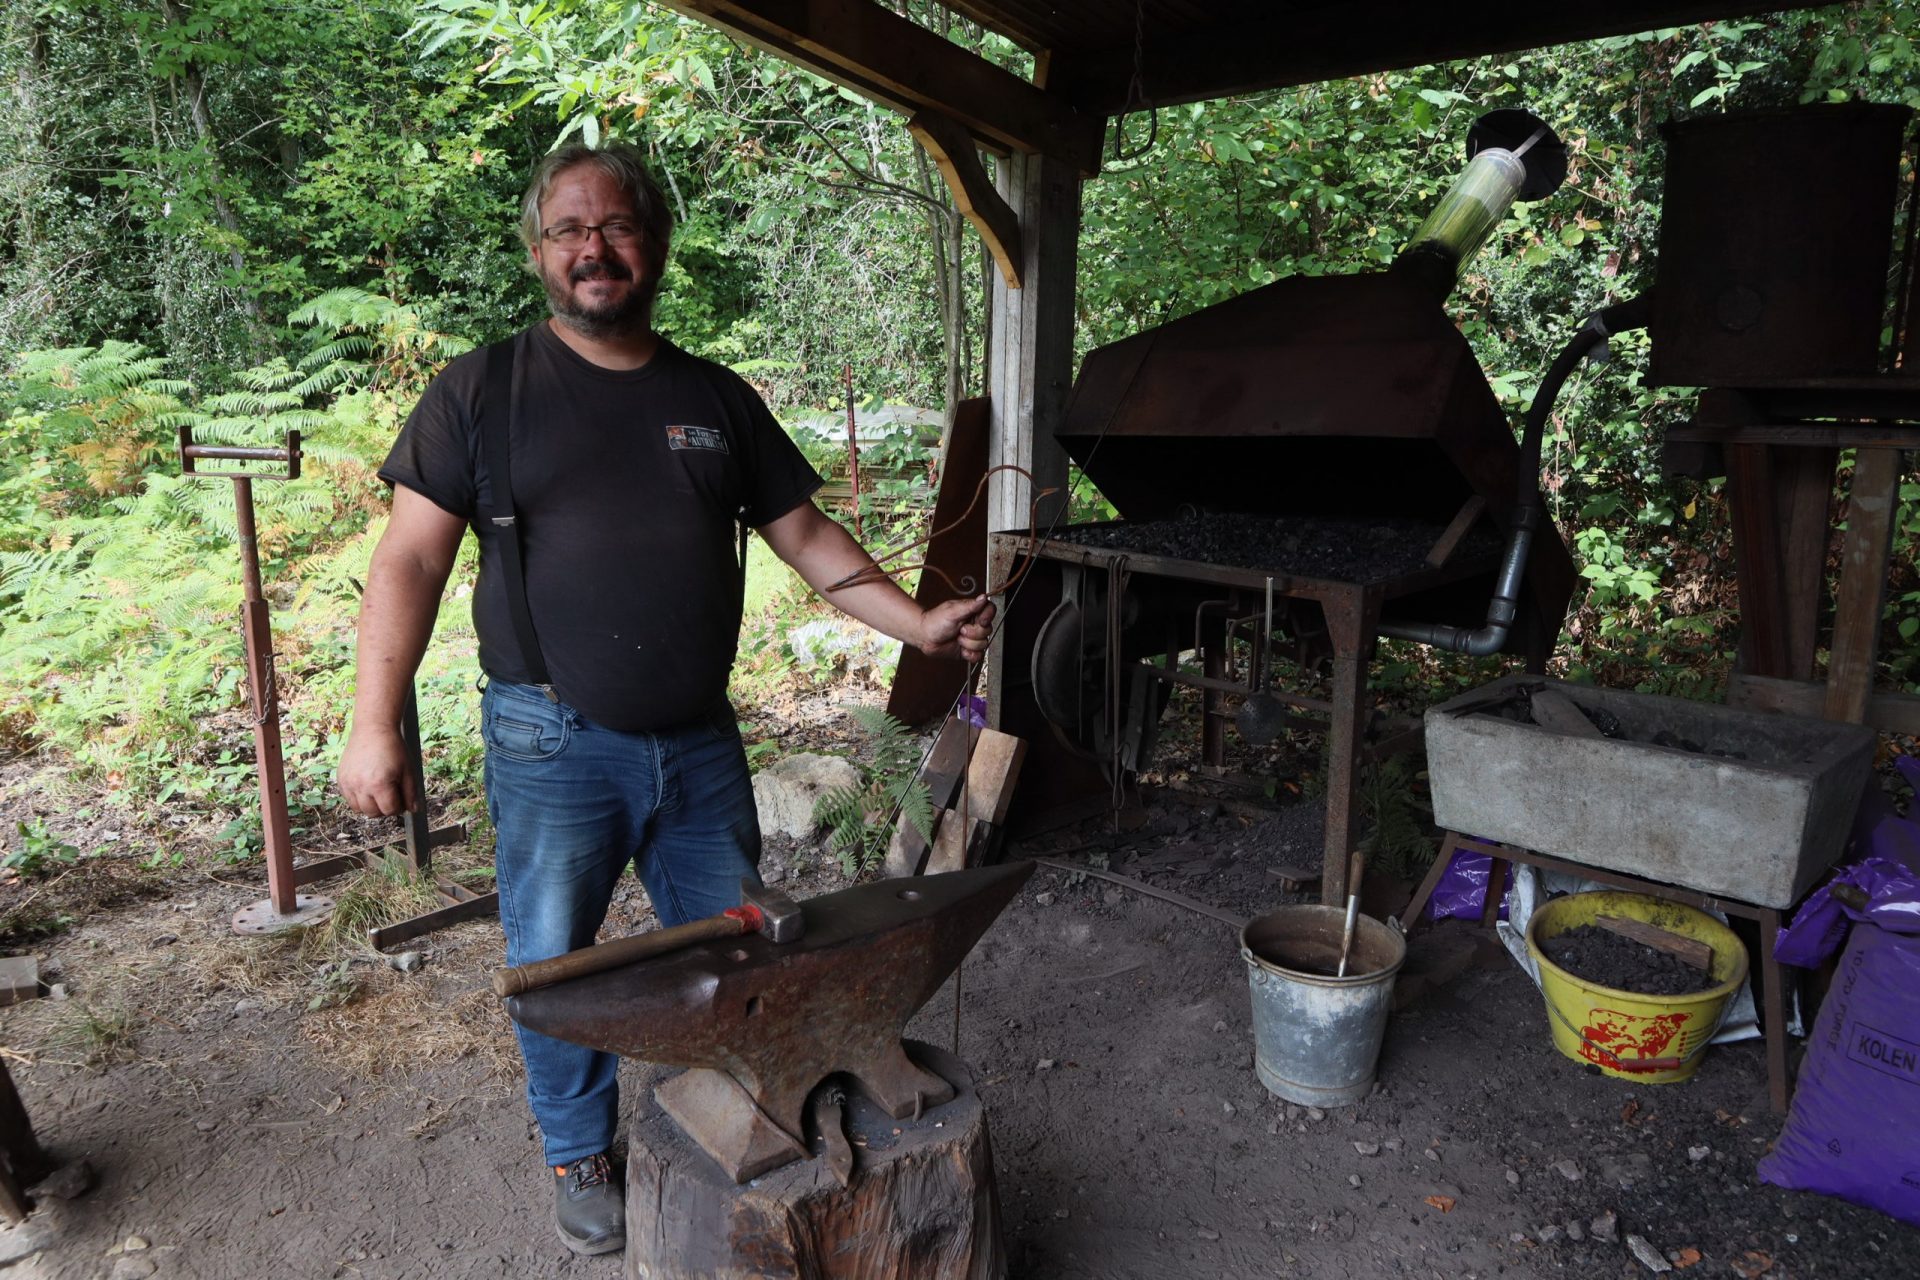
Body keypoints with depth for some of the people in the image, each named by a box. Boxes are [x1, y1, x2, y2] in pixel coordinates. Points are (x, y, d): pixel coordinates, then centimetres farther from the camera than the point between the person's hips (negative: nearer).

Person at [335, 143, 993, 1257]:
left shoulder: (719, 400, 8)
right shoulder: (481, 394, -1)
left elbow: (808, 538, 9)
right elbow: (413, 559, -4)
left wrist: (920, 623, -2)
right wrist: (375, 724, -12)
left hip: (701, 745, 3)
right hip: (554, 748, -3)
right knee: (556, 970, 10)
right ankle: (581, 1154, 36)